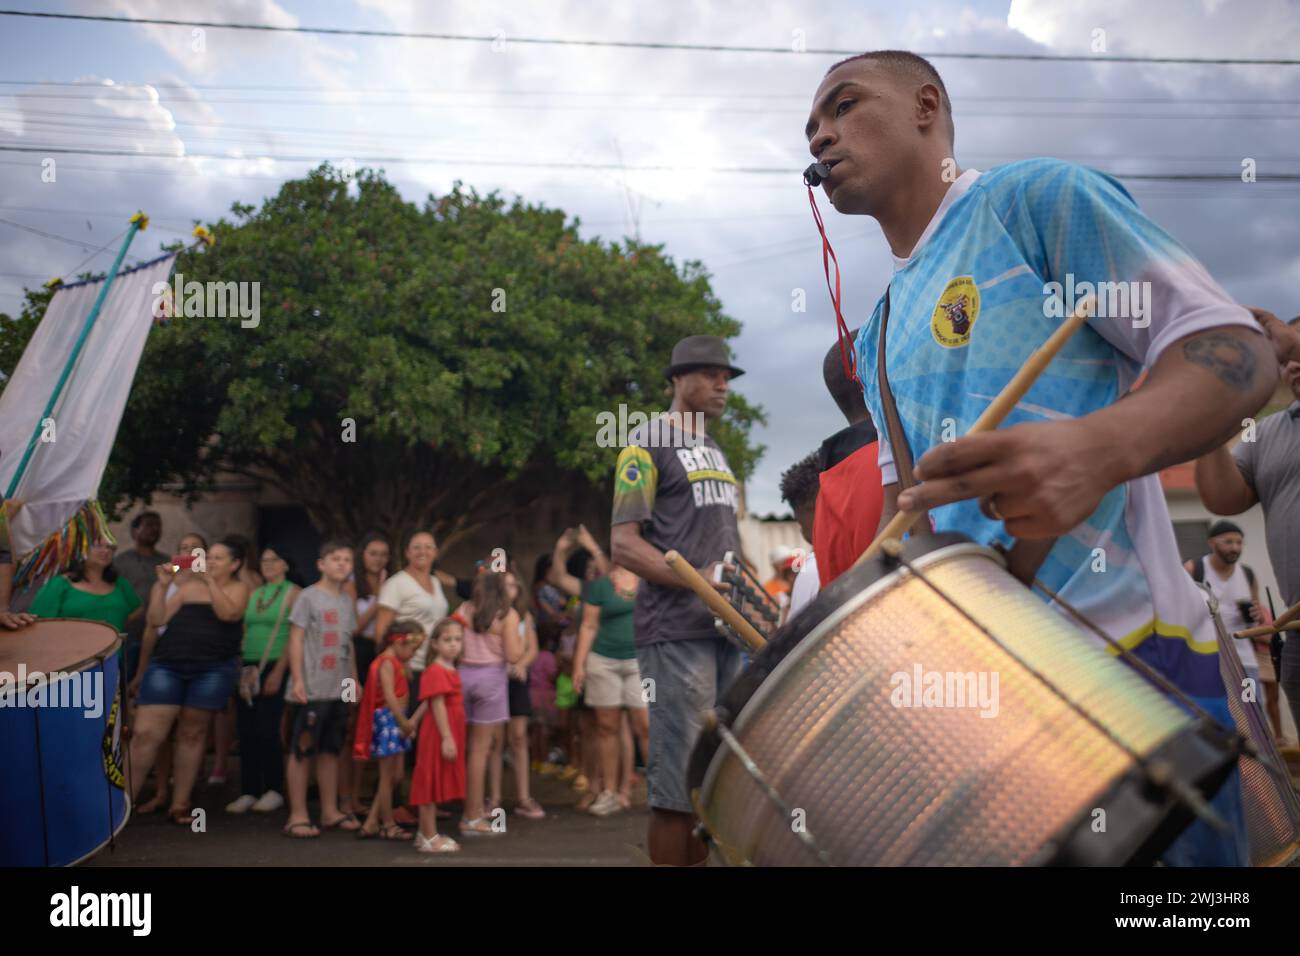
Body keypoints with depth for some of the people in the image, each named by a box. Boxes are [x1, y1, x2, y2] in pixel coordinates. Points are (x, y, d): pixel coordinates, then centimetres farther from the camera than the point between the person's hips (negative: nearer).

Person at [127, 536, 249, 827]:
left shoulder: (238, 588, 8)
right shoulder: (188, 585, 15)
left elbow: (227, 613, -13)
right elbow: (158, 619, 9)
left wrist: (210, 581, -12)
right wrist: (162, 585, 1)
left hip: (213, 669, -2)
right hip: (167, 664, 2)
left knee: (192, 733, 7)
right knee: (145, 733, -6)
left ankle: (180, 804, 17)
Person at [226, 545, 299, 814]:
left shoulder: (293, 593, -1)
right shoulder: (254, 594, 16)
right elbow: (245, 632, 16)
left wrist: (278, 671, -14)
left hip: (275, 668, -5)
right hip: (249, 667, 5)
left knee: (266, 730, -10)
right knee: (246, 731, 2)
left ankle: (274, 790, 3)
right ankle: (248, 791, 10)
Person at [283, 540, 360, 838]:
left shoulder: (347, 601, 14)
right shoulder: (308, 597, -5)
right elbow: (295, 640, -8)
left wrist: (354, 680, 15)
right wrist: (298, 680, -14)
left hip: (339, 690, 6)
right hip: (311, 690, -6)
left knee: (331, 750, 12)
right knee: (301, 751, -1)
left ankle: (330, 811, 19)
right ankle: (297, 815, 4)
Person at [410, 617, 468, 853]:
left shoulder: (451, 671, 14)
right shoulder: (435, 672, -16)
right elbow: (437, 706, -20)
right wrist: (447, 738, -22)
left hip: (450, 736, 9)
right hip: (438, 736, -9)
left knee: (436, 786, 15)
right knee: (431, 784, 0)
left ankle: (425, 833, 24)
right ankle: (429, 838, 7)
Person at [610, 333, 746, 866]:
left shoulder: (715, 452, 22)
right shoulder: (648, 444, -2)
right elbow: (623, 545, -10)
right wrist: (695, 580, -20)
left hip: (725, 630, 8)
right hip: (676, 633, -8)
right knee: (679, 785, -8)